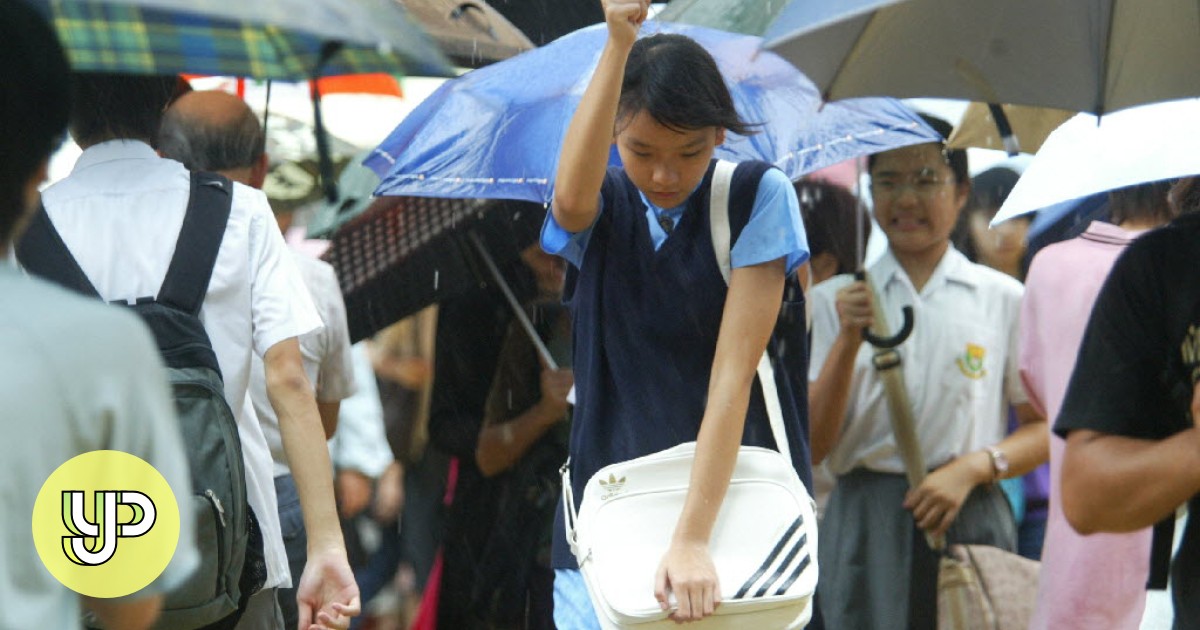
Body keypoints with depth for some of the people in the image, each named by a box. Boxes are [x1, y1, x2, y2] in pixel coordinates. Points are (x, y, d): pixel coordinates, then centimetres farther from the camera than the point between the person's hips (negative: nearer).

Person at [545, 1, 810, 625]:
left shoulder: (757, 197, -6)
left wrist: (692, 540, -23)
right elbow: (571, 197, -27)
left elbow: (733, 373, -15)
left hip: (737, 494, -2)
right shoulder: (601, 207, 1)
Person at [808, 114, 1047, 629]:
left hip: (969, 517, 0)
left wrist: (974, 466, -10)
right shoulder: (834, 301, 8)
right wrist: (848, 342, -9)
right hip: (866, 523, 0)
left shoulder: (1003, 298, 7)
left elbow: (1046, 429, 7)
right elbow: (811, 447, 2)